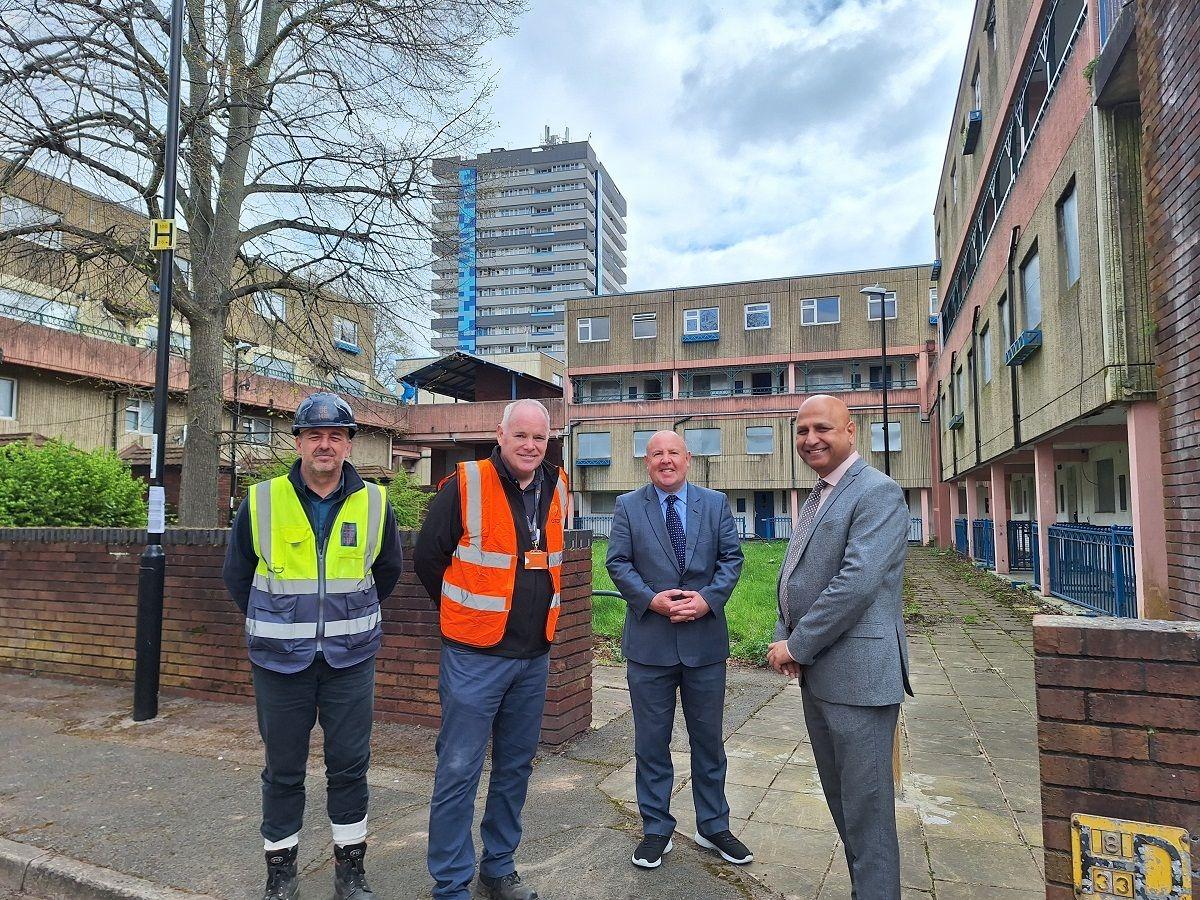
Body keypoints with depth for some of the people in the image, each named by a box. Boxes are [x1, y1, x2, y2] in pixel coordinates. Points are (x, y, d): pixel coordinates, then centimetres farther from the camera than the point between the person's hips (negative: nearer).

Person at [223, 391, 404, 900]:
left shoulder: (374, 504, -4)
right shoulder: (261, 502, -6)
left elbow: (388, 571, 13)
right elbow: (236, 575, 9)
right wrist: (270, 626, 11)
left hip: (350, 659, 1)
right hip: (281, 660, 0)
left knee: (350, 763, 9)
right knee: (283, 768, 12)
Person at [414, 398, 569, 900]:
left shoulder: (555, 488, 4)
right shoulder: (465, 486, -13)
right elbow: (427, 558, -5)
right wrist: (464, 613, 4)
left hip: (534, 656, 6)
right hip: (475, 656, -5)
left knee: (516, 766, 16)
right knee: (459, 770, 1)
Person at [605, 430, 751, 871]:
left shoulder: (716, 504, 4)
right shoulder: (627, 506, 1)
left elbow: (731, 557, 1)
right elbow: (618, 562, -3)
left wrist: (708, 599, -14)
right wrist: (651, 599, -17)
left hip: (705, 640, 1)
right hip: (650, 641, -1)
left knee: (709, 739, 14)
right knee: (651, 742, 10)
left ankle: (713, 827, 32)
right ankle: (656, 830, 26)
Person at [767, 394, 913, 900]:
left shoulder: (877, 492, -14)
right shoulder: (817, 498, 15)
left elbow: (857, 583, -23)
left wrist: (797, 646, -16)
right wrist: (784, 638, 3)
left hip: (858, 673, -9)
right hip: (816, 671, 9)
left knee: (866, 805, 2)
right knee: (840, 796, 20)